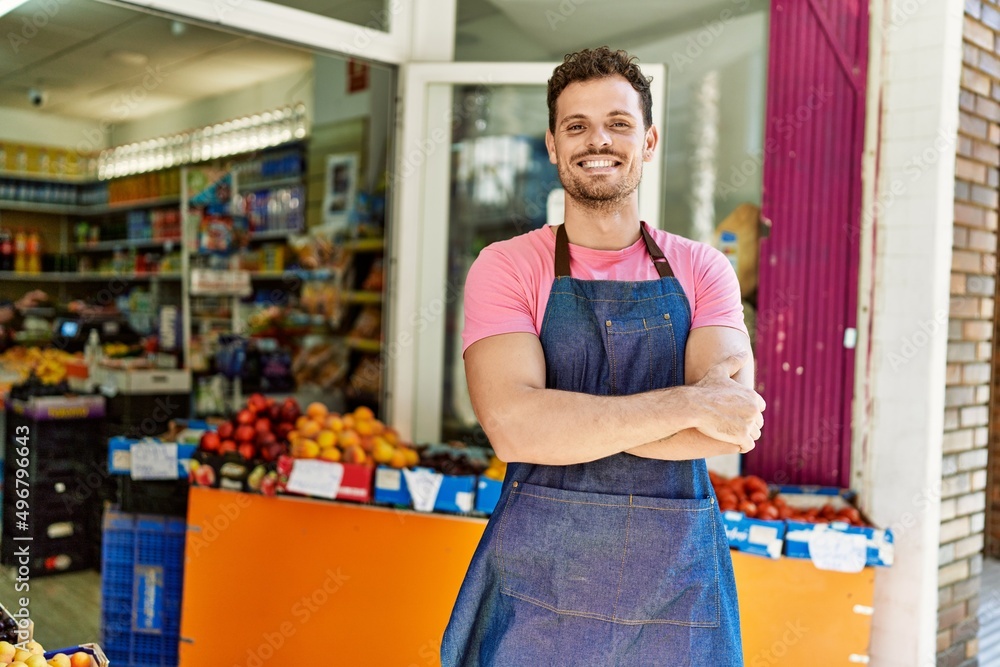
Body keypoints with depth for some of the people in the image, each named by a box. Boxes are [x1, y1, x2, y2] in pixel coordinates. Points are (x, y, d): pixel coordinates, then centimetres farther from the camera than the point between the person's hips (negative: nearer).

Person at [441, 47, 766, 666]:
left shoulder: (702, 269, 4)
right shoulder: (506, 267, -3)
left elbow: (733, 423, -11)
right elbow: (513, 426, -18)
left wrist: (568, 418, -17)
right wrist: (688, 404, -17)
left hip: (679, 589, 2)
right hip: (537, 588, -2)